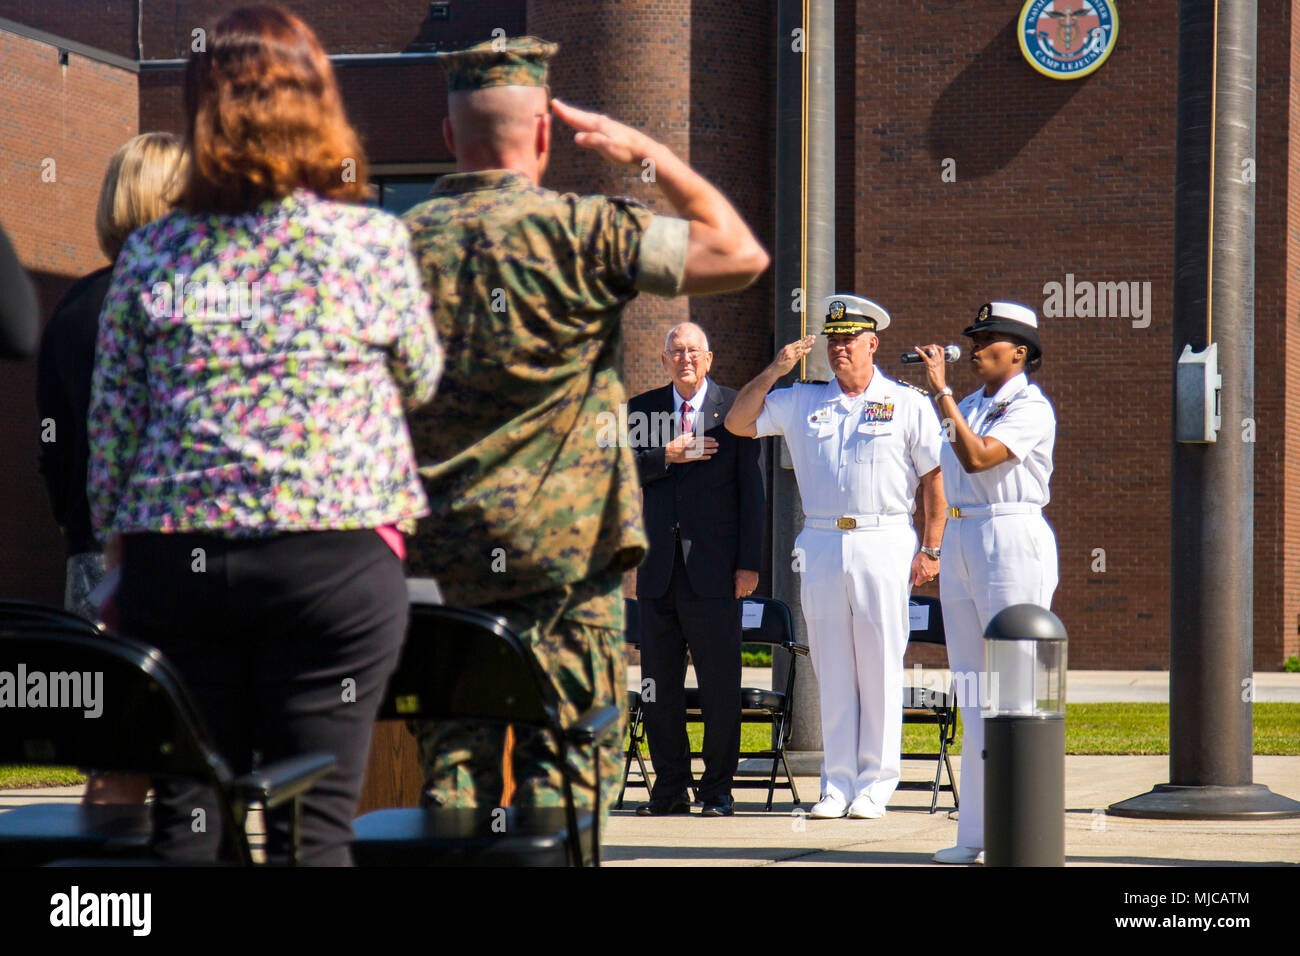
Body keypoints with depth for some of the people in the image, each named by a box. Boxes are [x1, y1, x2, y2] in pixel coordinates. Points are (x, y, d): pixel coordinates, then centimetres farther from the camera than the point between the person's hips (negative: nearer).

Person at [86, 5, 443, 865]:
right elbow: (423, 382, 13)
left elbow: (112, 421, 8)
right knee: (312, 821, -1)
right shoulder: (373, 242, -1)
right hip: (334, 558, -2)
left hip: (174, 559, 2)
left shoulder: (150, 255, 4)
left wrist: (117, 538, 18)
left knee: (185, 817, 7)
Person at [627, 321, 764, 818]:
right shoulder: (642, 409, 11)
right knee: (659, 683, 6)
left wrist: (749, 563, -5)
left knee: (720, 684, -1)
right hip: (658, 568, 3)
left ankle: (718, 789, 6)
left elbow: (751, 488, 0)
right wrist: (666, 456, -14)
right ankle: (670, 788, 14)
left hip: (713, 568, -3)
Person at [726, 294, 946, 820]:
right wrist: (774, 371, 1)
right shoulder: (803, 401, 12)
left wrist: (931, 549, -4)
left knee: (880, 668, -3)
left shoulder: (907, 403, 4)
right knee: (831, 669, 4)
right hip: (820, 544, 3)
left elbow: (934, 476, 3)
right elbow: (737, 422, 13)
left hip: (883, 543, -3)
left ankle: (875, 784, 1)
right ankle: (837, 782, 8)